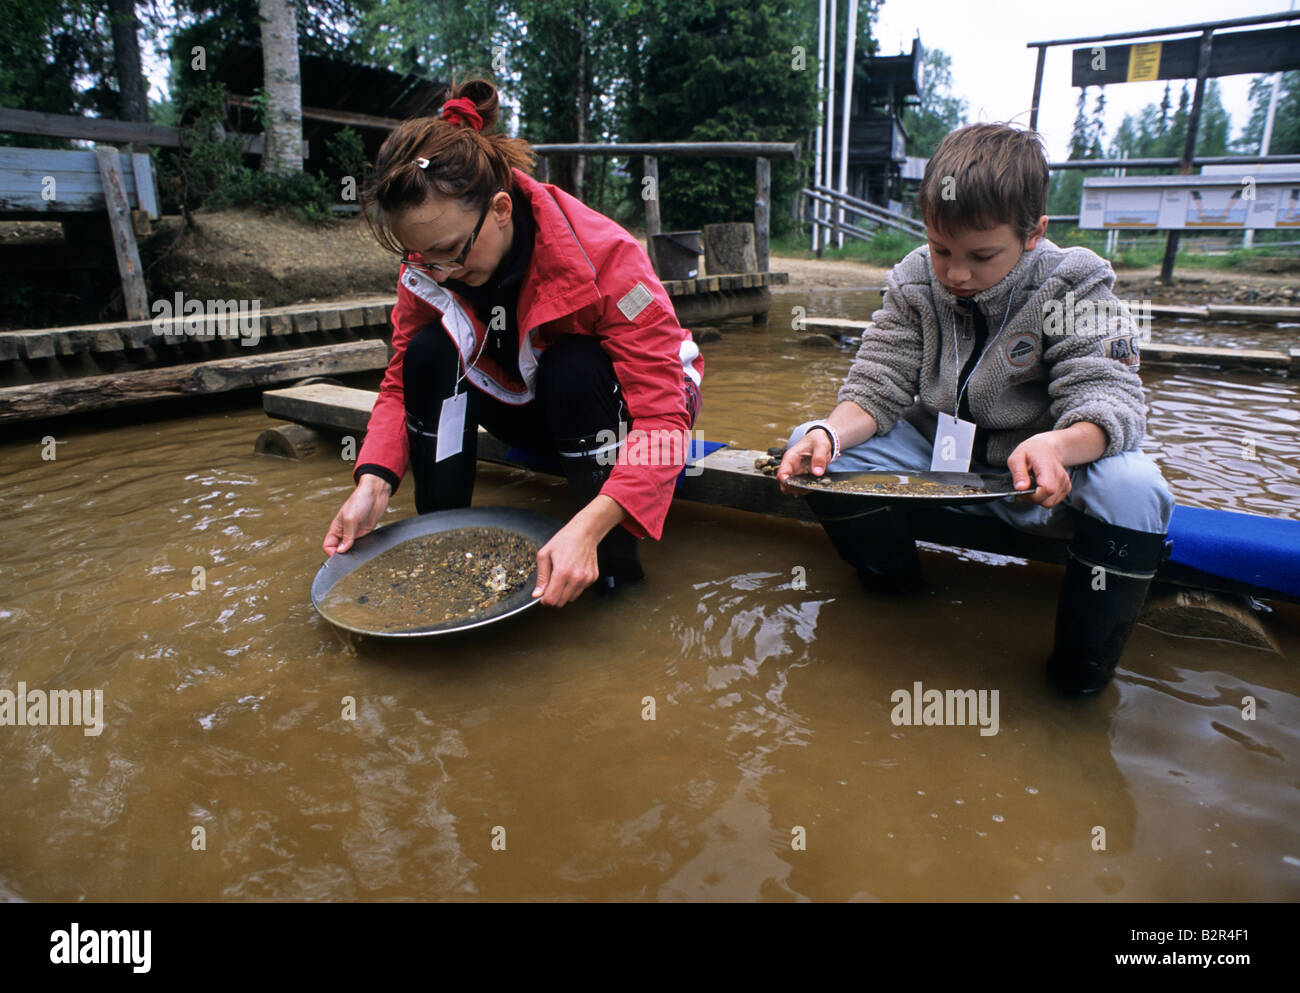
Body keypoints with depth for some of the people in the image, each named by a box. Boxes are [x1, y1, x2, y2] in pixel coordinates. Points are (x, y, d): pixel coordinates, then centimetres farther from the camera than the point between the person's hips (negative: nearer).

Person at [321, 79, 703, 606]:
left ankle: (613, 563, -22)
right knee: (429, 350, -20)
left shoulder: (604, 256, -31)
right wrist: (374, 480, -27)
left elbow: (663, 414, -37)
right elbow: (401, 381, -7)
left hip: (611, 407, -4)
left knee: (572, 368, -36)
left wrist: (589, 526, -51)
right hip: (531, 413, 4)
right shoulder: (427, 266, -15)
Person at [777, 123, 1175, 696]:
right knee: (811, 446, -16)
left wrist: (1057, 444, -46)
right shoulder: (912, 284, -5)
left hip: (1033, 474, -2)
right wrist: (831, 433, -33)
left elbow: (1107, 395, -21)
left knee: (1132, 488, -35)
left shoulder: (1072, 288, -12)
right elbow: (877, 388, -9)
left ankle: (1080, 673, -13)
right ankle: (899, 595, 1)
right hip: (936, 461, 3)